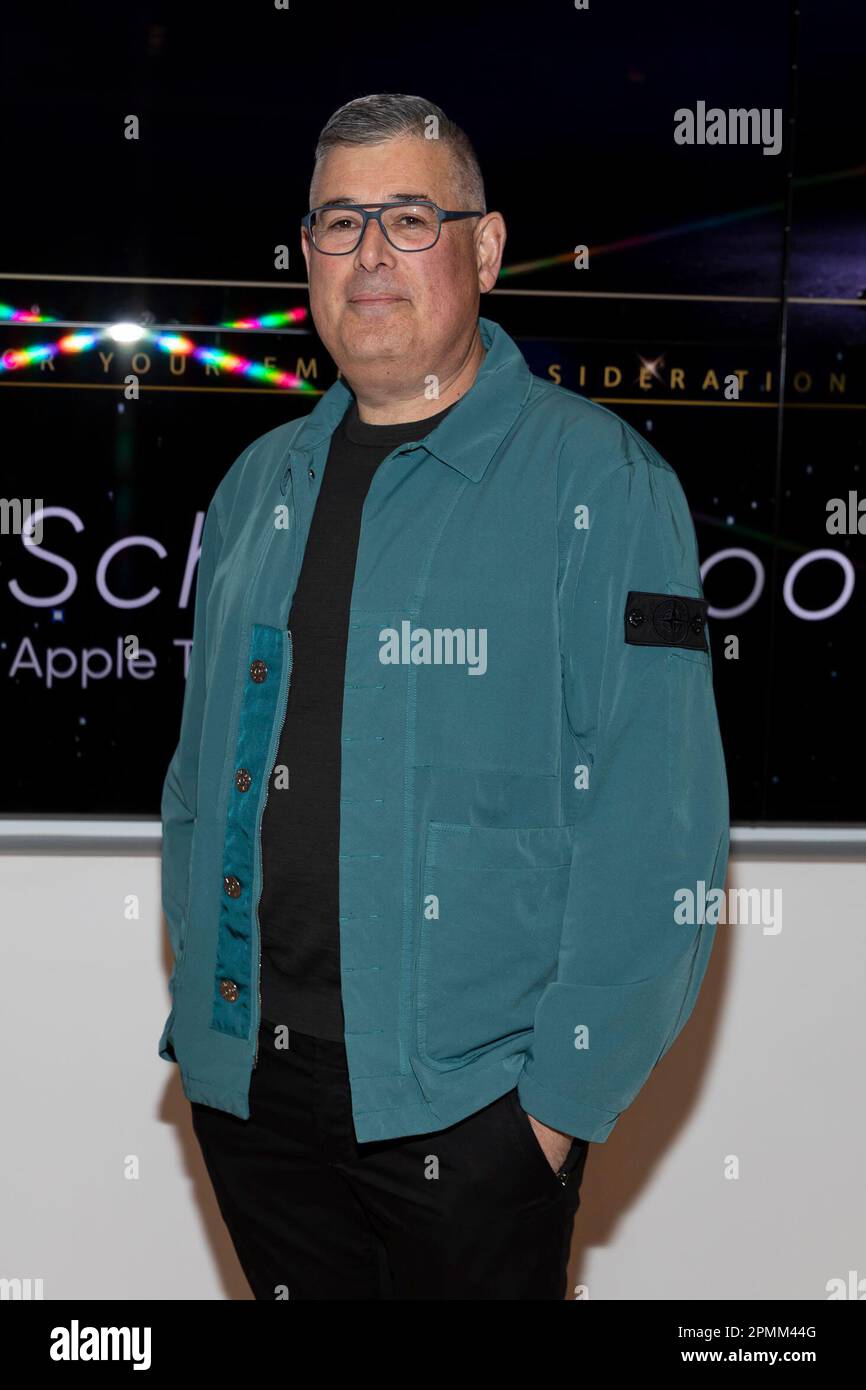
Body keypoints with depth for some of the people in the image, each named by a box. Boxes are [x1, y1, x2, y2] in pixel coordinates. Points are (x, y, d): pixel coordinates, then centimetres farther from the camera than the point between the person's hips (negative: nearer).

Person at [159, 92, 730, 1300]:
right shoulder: (258, 486, 10)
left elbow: (656, 828, -13)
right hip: (245, 1083, 5)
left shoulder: (602, 482, -8)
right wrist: (195, 997, 9)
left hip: (465, 1102, -5)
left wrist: (564, 1092, -16)